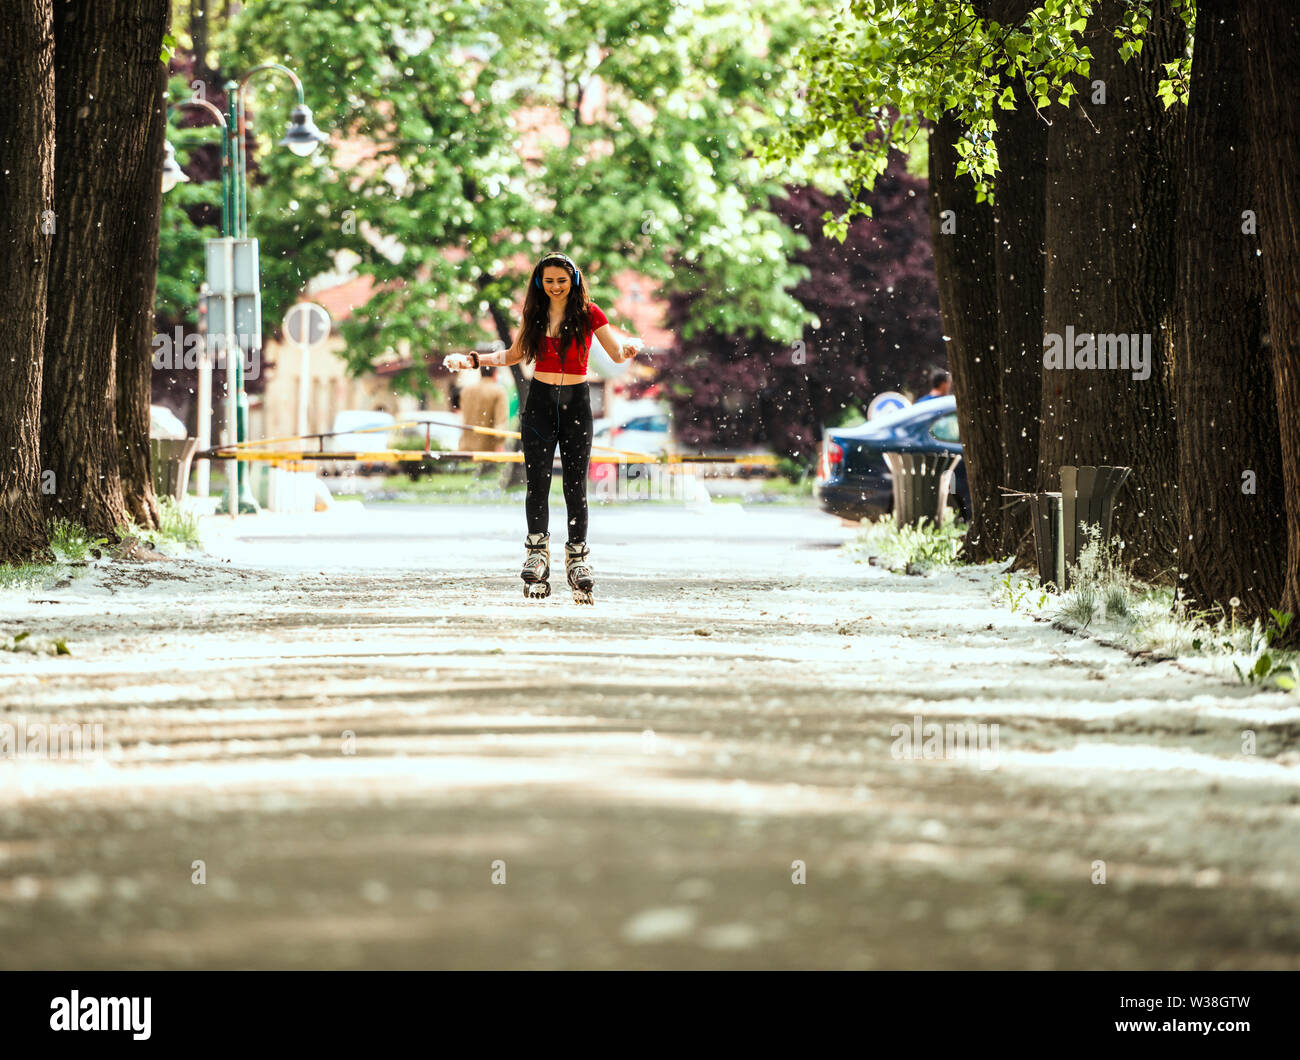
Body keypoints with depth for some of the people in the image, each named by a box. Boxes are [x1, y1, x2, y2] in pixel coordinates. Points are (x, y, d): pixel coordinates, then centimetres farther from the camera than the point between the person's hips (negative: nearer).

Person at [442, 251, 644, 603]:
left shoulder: (588, 313, -2)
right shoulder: (535, 313, 6)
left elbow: (616, 354, -4)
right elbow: (513, 355, 18)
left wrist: (629, 348, -28)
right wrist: (472, 360, 9)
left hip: (576, 402, -2)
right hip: (540, 401, 2)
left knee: (575, 486, -2)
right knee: (537, 484, -2)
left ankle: (578, 561, 4)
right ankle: (537, 560, 5)